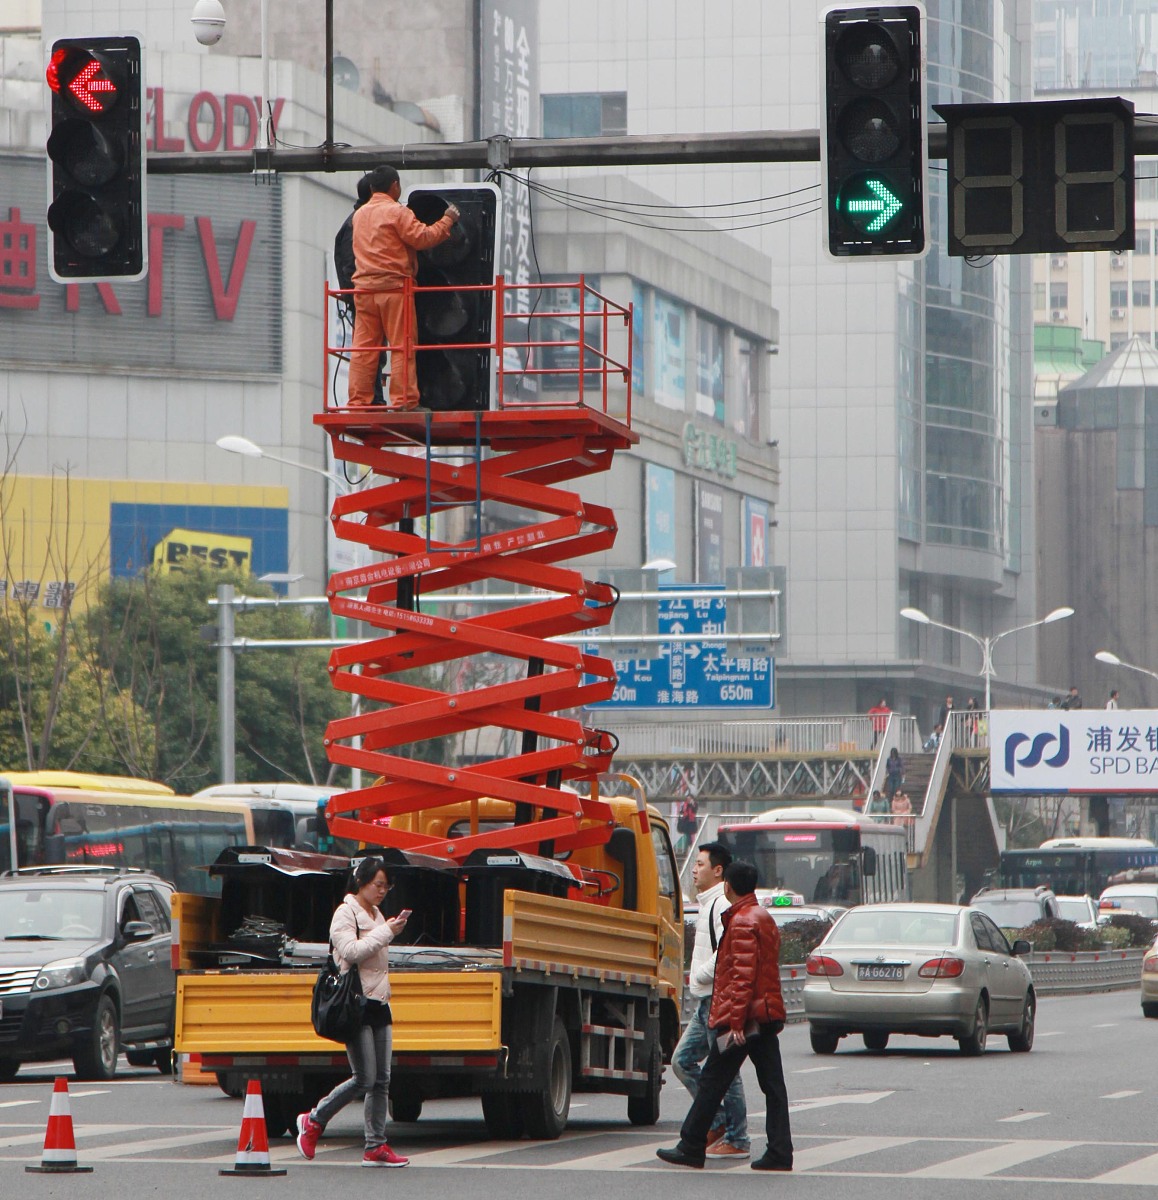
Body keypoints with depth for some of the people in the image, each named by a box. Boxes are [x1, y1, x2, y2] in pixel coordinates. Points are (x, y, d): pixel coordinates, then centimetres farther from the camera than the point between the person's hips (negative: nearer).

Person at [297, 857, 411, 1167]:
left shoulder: (376, 915, 18)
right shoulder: (345, 914, -6)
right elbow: (351, 950, -20)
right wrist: (387, 932, -16)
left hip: (379, 1004, 8)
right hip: (356, 1003, -8)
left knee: (381, 1080, 3)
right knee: (365, 1078, -11)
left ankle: (376, 1147, 4)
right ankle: (314, 1121, 6)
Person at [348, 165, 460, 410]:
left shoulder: (360, 214, 15)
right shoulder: (397, 212, -7)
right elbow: (423, 238, -13)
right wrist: (447, 220, 1)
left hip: (364, 288, 6)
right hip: (394, 287, -6)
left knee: (363, 348, 5)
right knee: (402, 346, -3)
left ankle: (358, 400, 2)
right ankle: (403, 401, -6)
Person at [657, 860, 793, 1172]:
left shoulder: (742, 923, -13)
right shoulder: (764, 918, 17)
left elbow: (743, 976, -20)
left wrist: (736, 1021, -22)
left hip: (744, 1018, -9)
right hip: (769, 1014, 9)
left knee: (712, 1082, -1)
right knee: (772, 1084, 5)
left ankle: (691, 1148, 4)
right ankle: (779, 1152, 1)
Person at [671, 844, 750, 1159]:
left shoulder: (724, 905, -15)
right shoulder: (708, 904, 18)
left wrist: (698, 975, -13)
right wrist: (698, 977, 13)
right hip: (706, 1000, 11)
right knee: (682, 1061, 11)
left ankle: (737, 1141, 1)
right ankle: (717, 1122, 16)